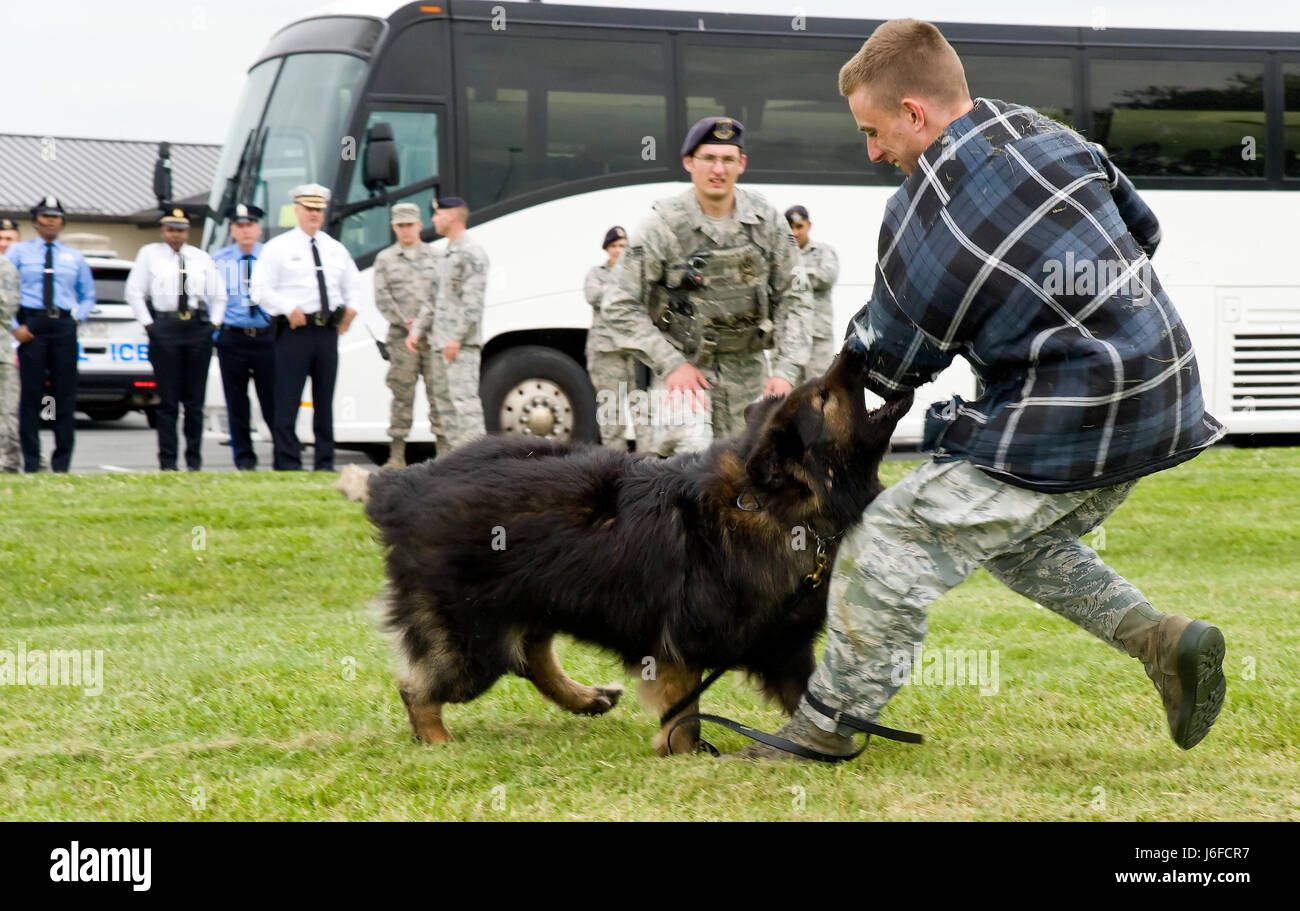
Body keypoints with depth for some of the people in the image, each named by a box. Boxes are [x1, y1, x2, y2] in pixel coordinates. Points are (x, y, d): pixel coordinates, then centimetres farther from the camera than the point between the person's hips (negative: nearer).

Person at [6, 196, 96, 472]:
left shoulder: (74, 257, 14)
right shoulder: (19, 252, 8)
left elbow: (88, 296, 22)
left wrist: (78, 316, 3)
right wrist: (14, 326, -6)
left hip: (64, 326, 2)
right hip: (31, 325, -2)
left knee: (65, 395, 0)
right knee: (31, 395, -2)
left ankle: (62, 462, 6)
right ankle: (31, 463, 3)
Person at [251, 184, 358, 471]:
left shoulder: (336, 249, 15)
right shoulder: (278, 248, 0)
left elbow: (352, 283, 28)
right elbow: (260, 290, -6)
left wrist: (351, 307, 8)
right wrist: (288, 309, -17)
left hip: (328, 331, 5)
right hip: (295, 330, -5)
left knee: (325, 401, 9)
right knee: (287, 401, -7)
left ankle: (325, 463, 14)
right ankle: (287, 463, -5)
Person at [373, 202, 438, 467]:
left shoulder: (435, 256, 10)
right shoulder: (385, 259, 9)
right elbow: (382, 299, 2)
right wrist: (405, 323, -10)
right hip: (401, 336, 0)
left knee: (438, 391, -4)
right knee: (402, 393, -2)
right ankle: (397, 454, 2)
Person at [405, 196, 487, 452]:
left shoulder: (471, 253, -10)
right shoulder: (447, 254, 21)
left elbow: (473, 301, -18)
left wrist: (457, 337, -23)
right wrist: (417, 330, 17)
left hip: (461, 345, -10)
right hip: (441, 344, 10)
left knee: (464, 400, -15)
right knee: (443, 402, 11)